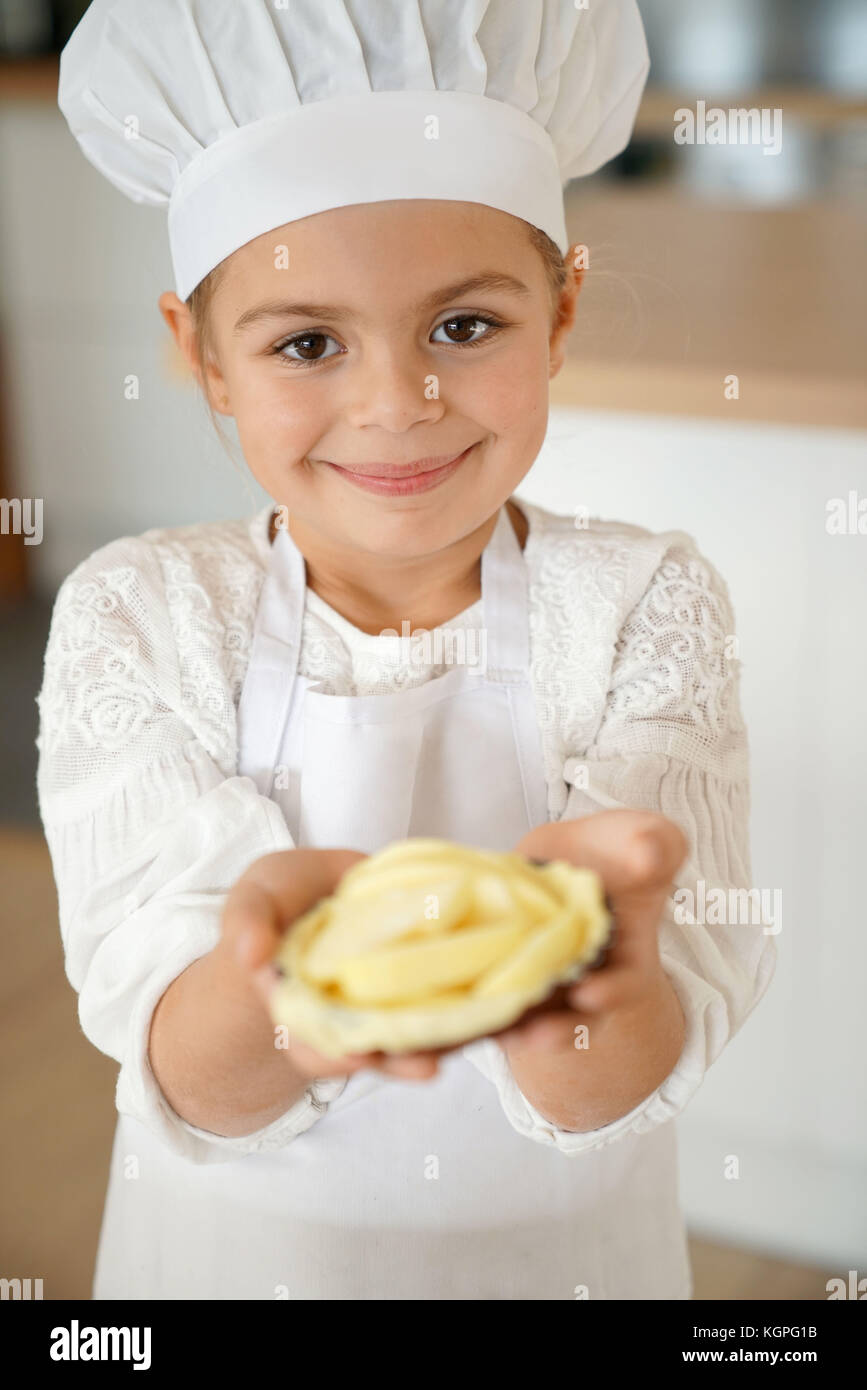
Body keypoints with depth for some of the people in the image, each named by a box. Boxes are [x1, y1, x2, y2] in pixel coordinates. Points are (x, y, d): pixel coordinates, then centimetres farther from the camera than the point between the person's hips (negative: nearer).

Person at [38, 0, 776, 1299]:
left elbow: (595, 1095, -23)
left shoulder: (641, 604, -16)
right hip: (235, 1240, 0)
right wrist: (274, 980, -43)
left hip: (557, 1242, 1)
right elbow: (191, 1092, -22)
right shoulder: (137, 616, -16)